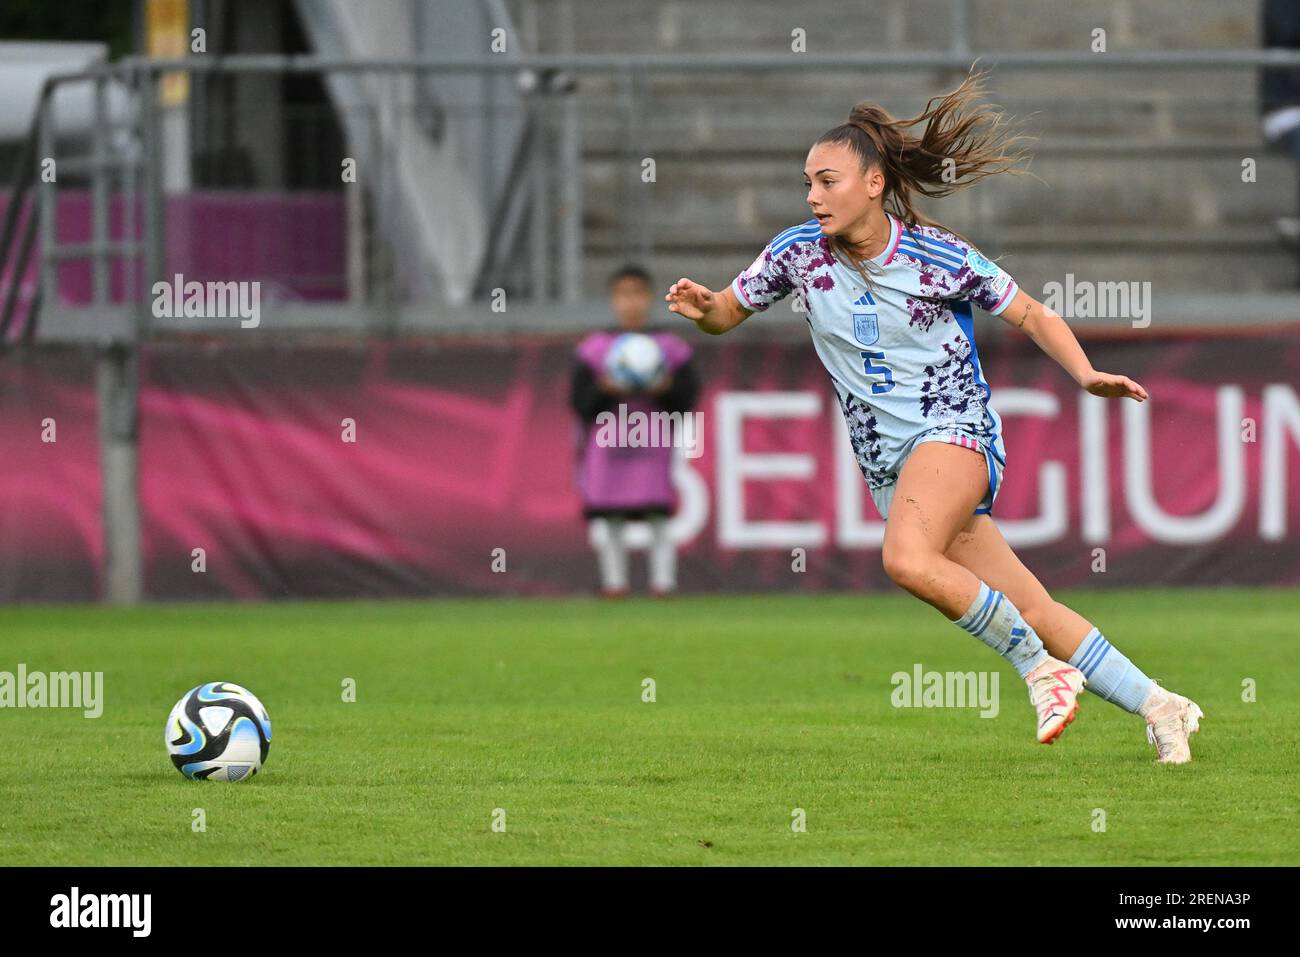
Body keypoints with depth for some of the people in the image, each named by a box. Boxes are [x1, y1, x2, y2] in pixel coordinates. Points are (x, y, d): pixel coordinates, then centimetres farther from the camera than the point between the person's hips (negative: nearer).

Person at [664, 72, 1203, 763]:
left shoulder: (940, 257, -9)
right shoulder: (797, 254, 0)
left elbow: (1031, 315, 1)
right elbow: (727, 315, 11)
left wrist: (1086, 374, -14)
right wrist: (703, 309, -13)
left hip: (955, 427, -4)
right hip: (887, 463, 4)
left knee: (908, 559, -32)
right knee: (1029, 609, 0)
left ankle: (1041, 667, -16)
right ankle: (1157, 706, 12)